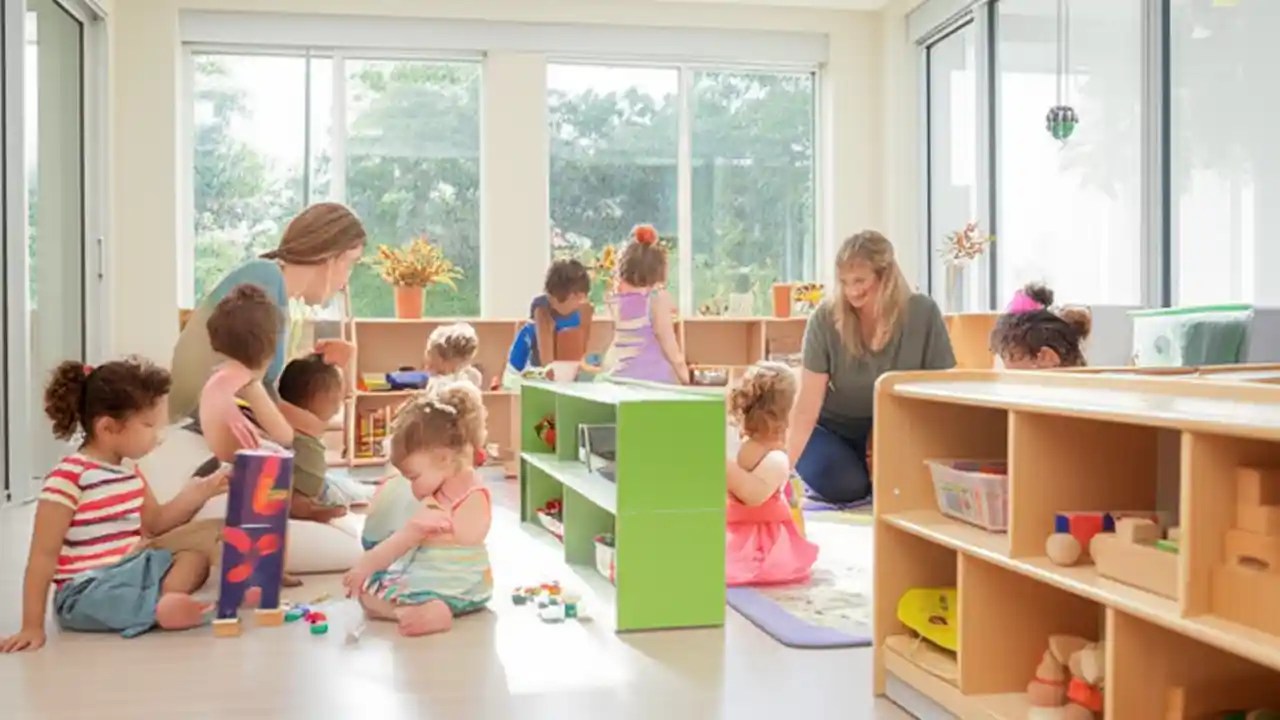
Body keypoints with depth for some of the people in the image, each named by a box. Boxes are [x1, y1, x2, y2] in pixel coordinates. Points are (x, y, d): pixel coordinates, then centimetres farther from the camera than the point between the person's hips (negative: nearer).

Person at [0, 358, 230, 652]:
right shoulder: (68, 476, -17)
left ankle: (160, 603, -22)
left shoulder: (128, 469, 9)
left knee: (198, 553, -6)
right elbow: (43, 555, -17)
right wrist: (32, 626, -18)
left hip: (131, 570, 9)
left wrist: (201, 491, 7)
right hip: (86, 592, -9)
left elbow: (155, 523, 21)